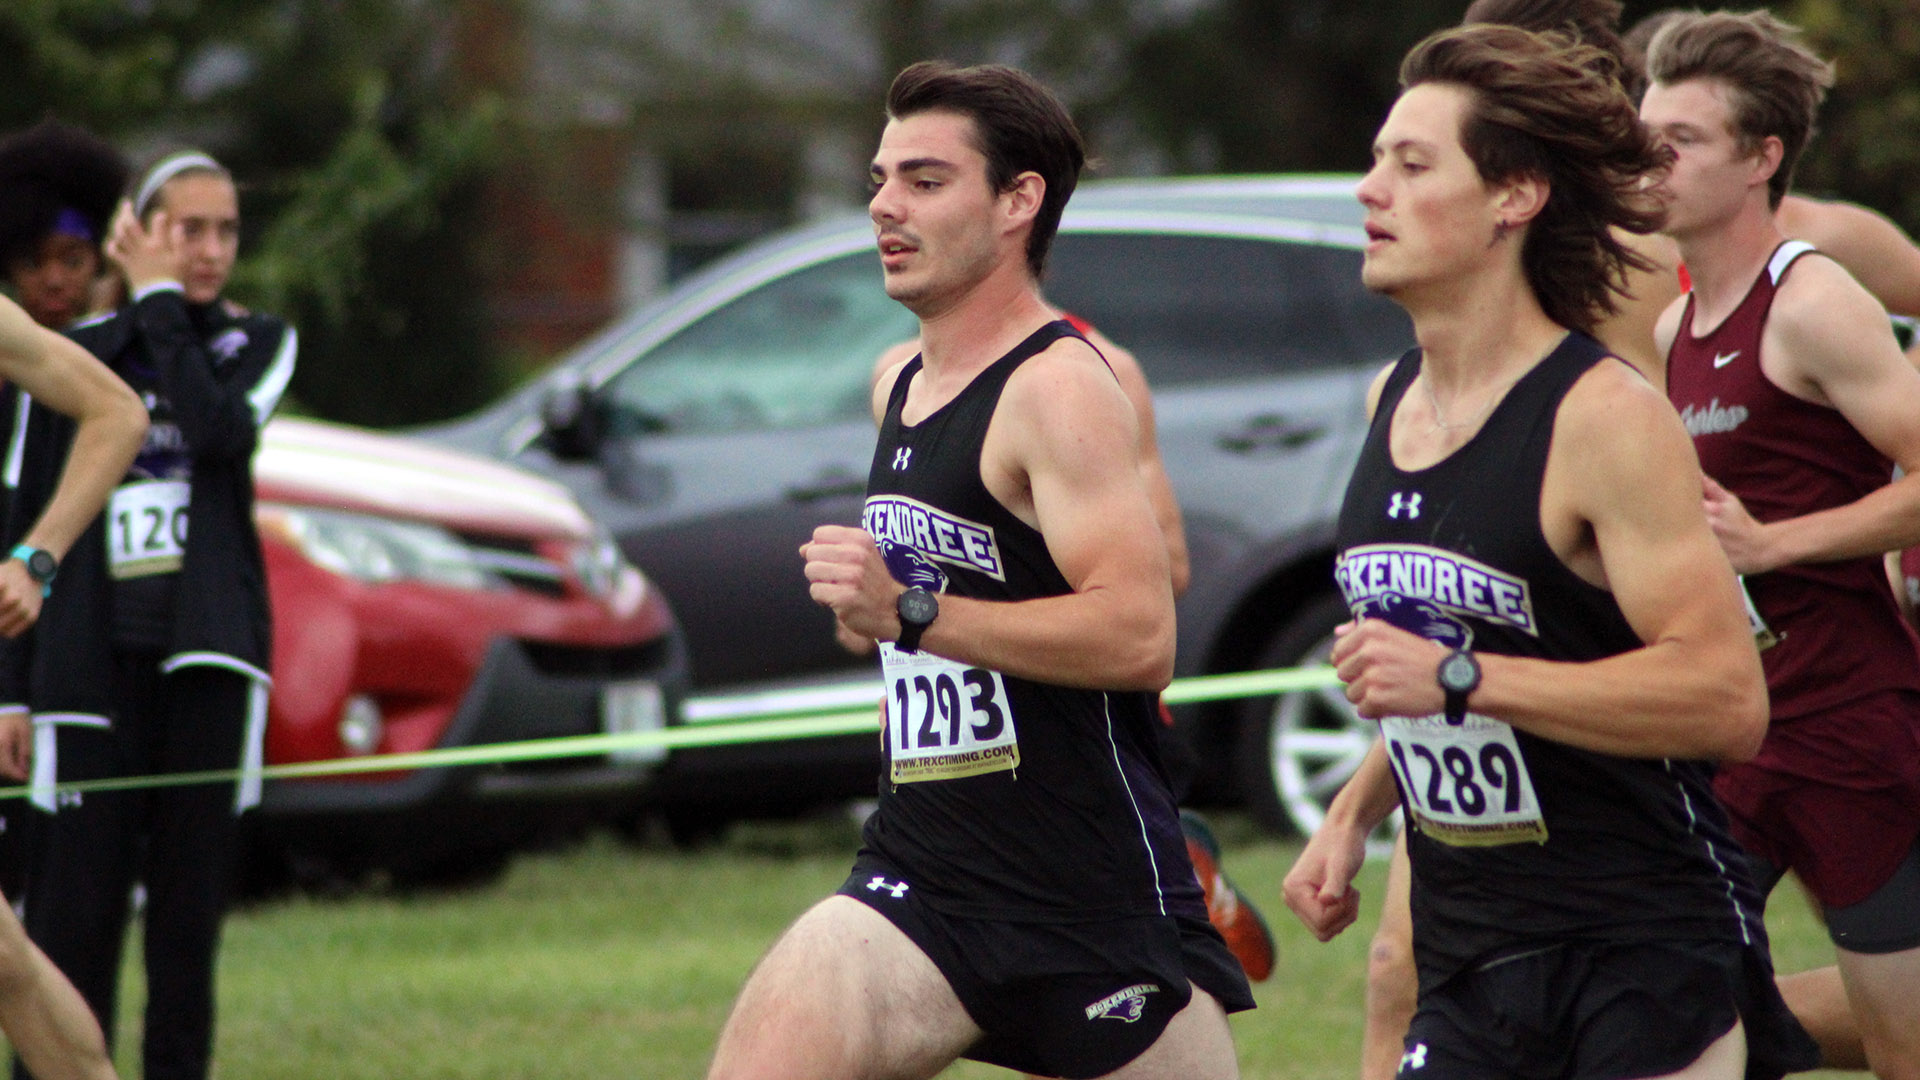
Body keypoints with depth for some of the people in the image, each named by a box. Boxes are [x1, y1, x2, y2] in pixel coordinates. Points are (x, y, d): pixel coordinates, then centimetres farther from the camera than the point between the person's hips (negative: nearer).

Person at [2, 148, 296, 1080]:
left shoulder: (257, 345, 10)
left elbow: (222, 431, -14)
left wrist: (162, 304, -7)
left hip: (207, 657, 1)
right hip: (92, 664, -1)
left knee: (190, 900, 2)